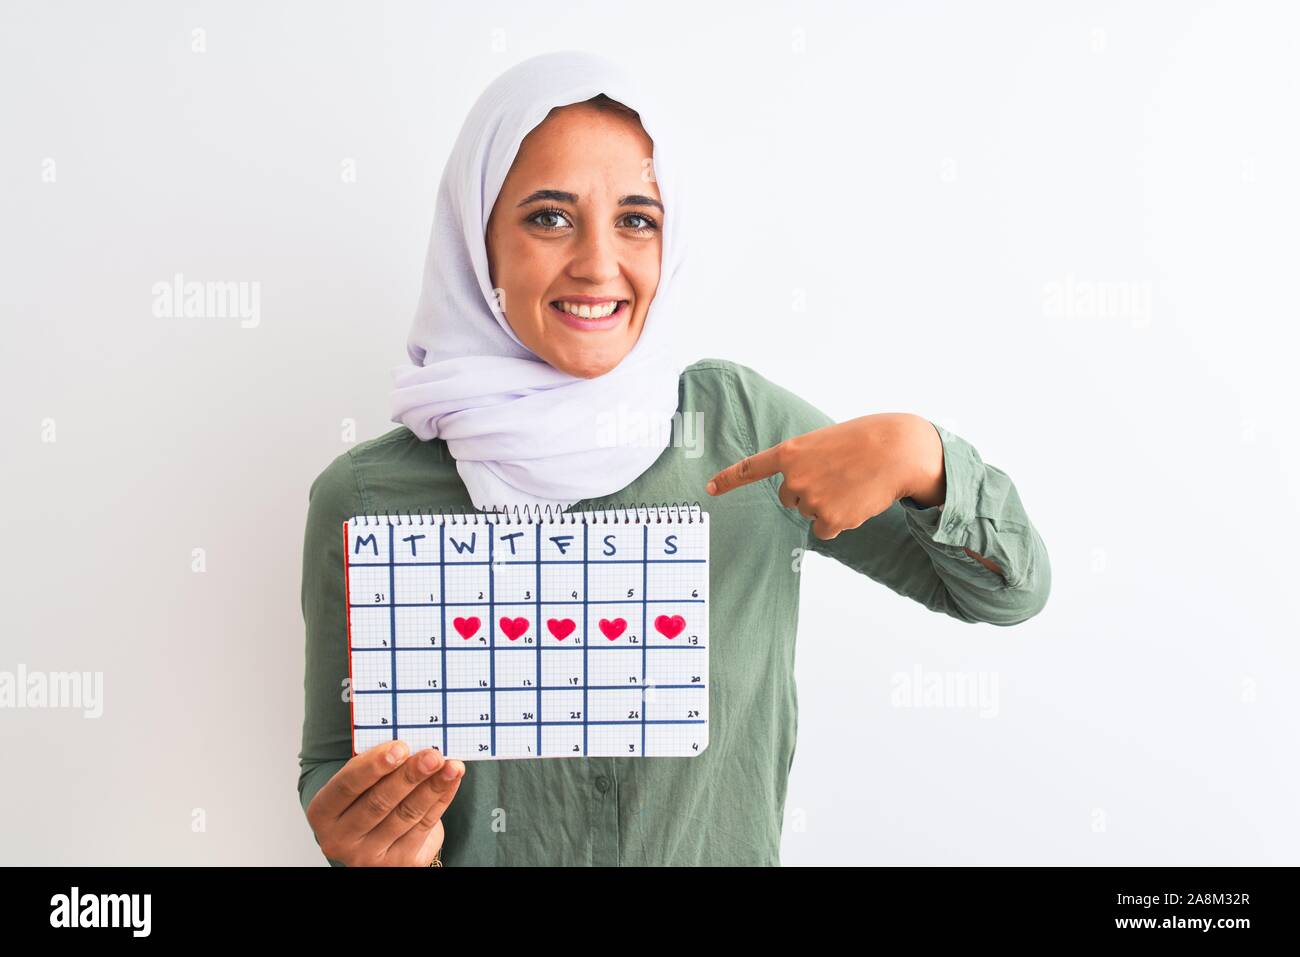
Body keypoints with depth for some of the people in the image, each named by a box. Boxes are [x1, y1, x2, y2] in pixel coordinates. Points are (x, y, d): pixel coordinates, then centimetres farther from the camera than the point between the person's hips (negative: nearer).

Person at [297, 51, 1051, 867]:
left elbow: (1010, 591, -9)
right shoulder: (365, 500, -19)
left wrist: (920, 456, -28)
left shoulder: (736, 417, -14)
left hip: (731, 847, 2)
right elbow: (334, 770, -7)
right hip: (478, 850, -1)